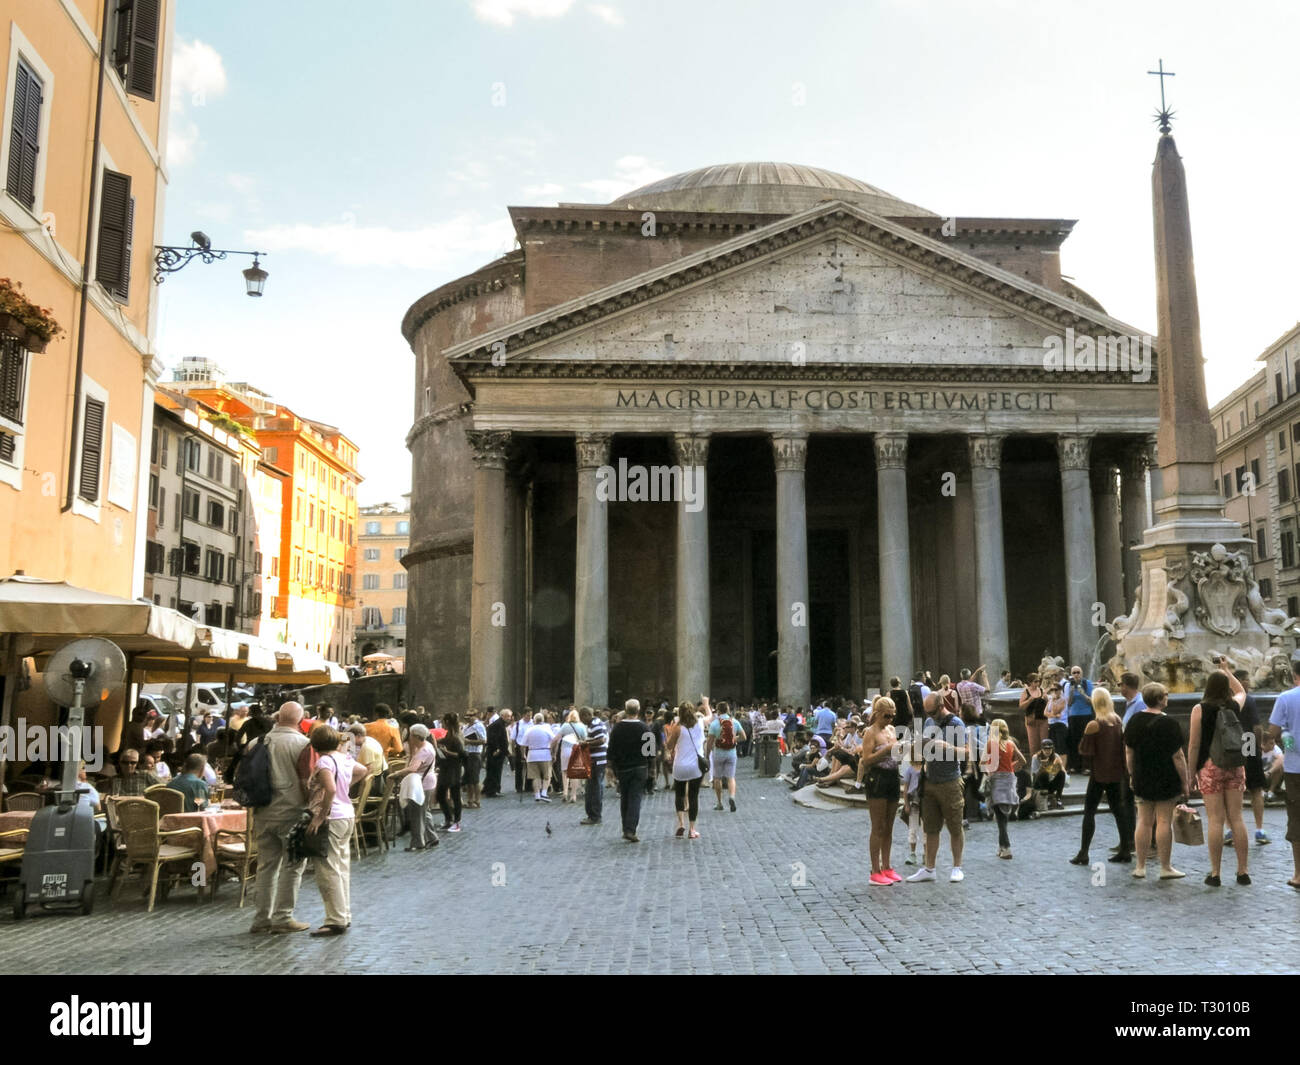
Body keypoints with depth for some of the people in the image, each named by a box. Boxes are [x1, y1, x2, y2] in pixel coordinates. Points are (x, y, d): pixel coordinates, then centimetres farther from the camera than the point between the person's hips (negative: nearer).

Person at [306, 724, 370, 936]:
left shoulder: (325, 762, -16)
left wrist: (319, 817, -24)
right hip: (348, 815, 9)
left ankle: (336, 920, -2)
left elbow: (330, 789, -31)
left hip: (331, 819, -9)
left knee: (328, 871, -4)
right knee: (342, 868, 15)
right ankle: (345, 916, 22)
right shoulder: (346, 758, 9)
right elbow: (363, 771, 29)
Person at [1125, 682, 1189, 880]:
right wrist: (1185, 782, -5)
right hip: (1166, 780, -5)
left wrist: (1132, 775, 17)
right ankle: (1165, 868, 6)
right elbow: (1177, 756, -12)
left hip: (1142, 780, 5)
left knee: (1143, 822, 9)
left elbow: (1129, 752, 8)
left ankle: (1140, 866, 12)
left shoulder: (1134, 721, 4)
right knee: (1164, 822, 0)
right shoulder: (1168, 723, -13)